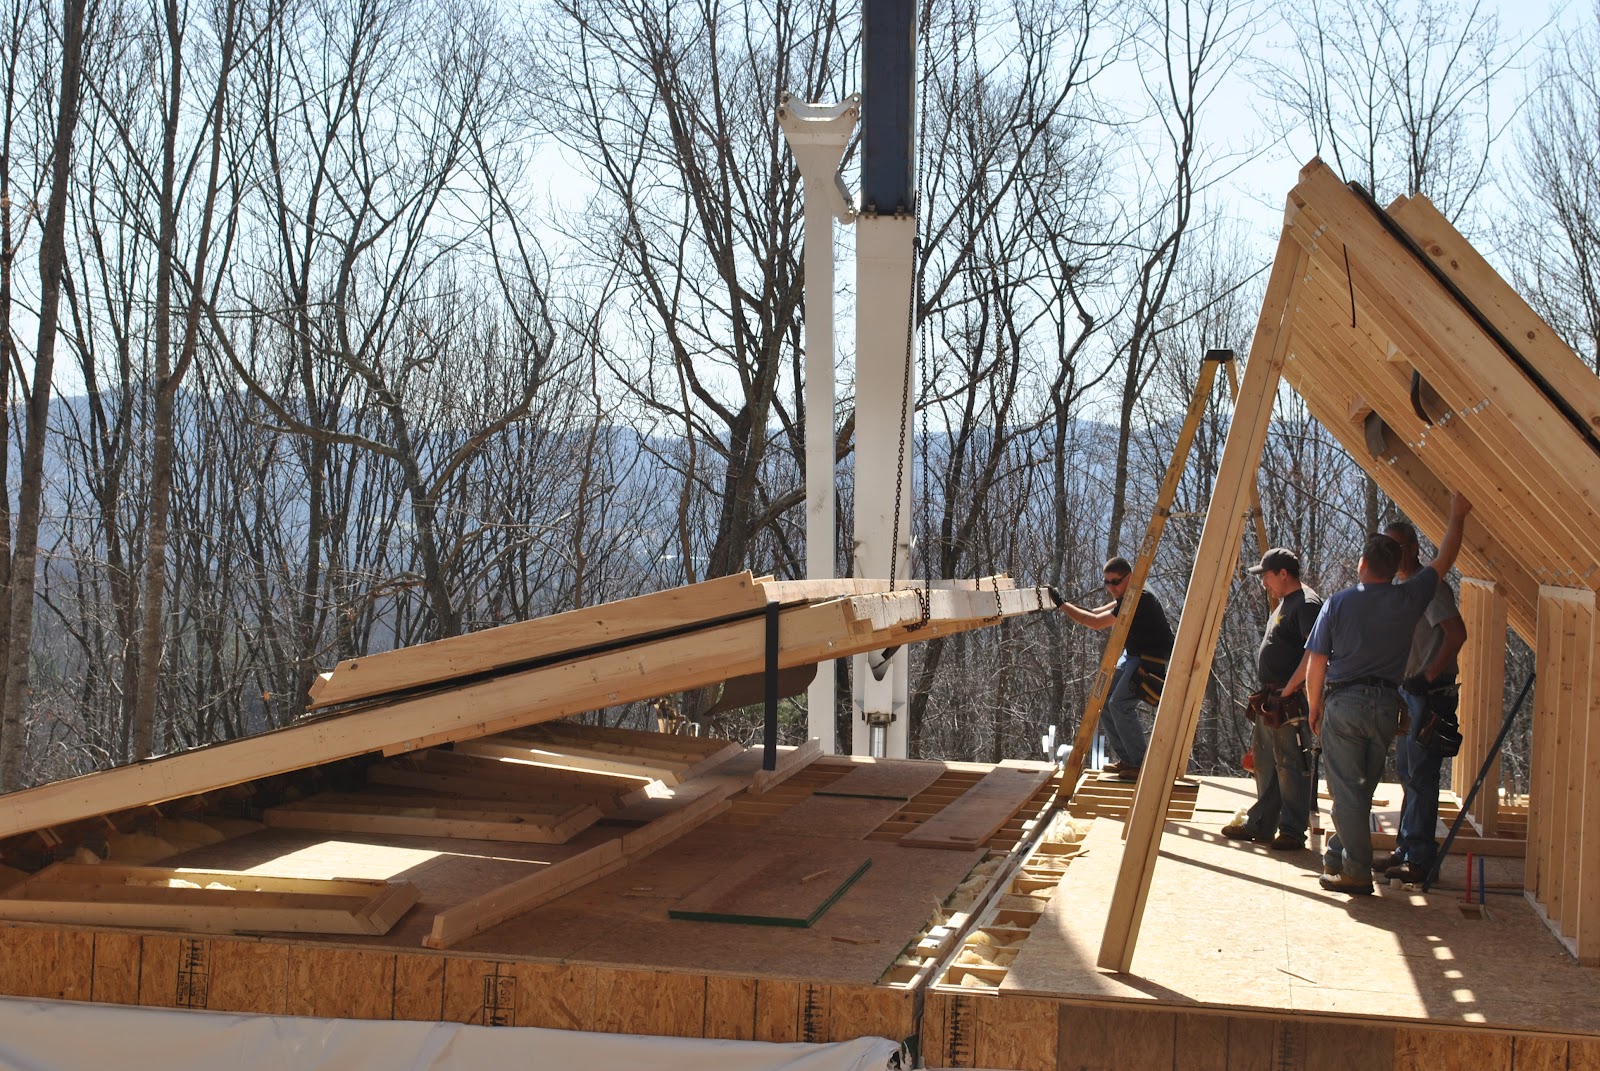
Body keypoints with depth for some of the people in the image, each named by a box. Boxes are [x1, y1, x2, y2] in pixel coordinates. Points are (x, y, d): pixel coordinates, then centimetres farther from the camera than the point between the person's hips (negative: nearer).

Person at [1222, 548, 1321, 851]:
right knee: (1265, 763, 16)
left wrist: (1287, 690, -21)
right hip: (1268, 699, 11)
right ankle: (1260, 824, 24)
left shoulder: (1307, 604, -14)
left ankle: (1292, 831, 0)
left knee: (1290, 766, -6)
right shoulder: (1284, 603, 18)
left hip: (1289, 701, -11)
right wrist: (1267, 692, 17)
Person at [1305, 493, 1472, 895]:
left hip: (1343, 701, -3)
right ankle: (1338, 856, 25)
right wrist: (1457, 516, 25)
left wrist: (1315, 708, 10)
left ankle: (1357, 873, -1)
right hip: (1386, 704, 3)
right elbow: (1445, 560, 13)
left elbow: (1315, 664, -3)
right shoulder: (1409, 599, -2)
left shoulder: (1337, 604, -6)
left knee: (1347, 789, 1)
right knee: (1362, 788, 15)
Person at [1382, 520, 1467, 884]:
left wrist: (1429, 677, -23)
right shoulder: (1397, 587, 14)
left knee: (1421, 776, -8)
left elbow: (1457, 633, -24)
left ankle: (1418, 858, -6)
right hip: (1405, 690, 10)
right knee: (1406, 774, 14)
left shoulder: (1429, 587, -15)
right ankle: (1405, 850, 22)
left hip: (1429, 693, -10)